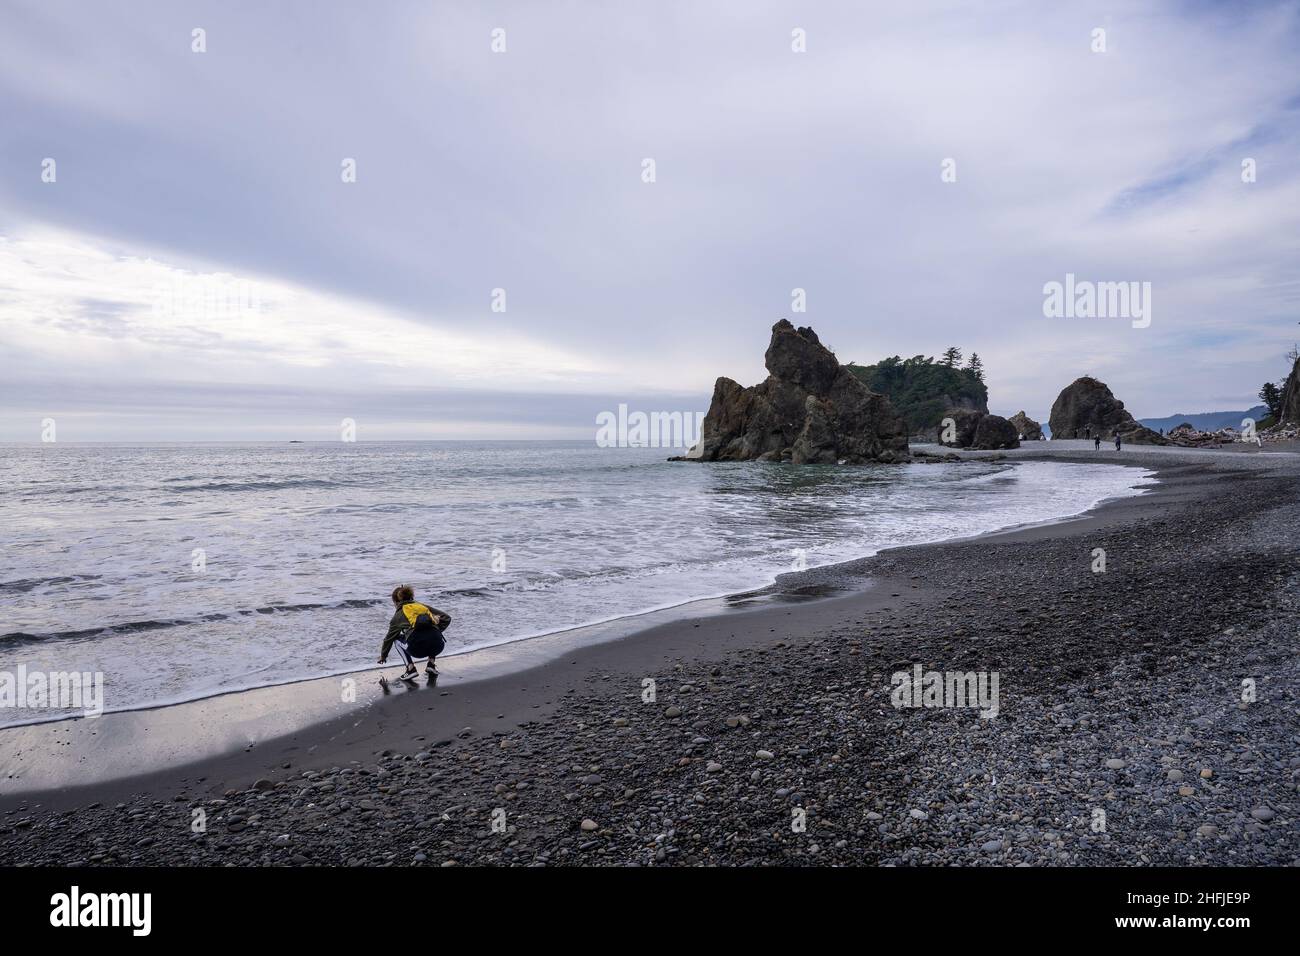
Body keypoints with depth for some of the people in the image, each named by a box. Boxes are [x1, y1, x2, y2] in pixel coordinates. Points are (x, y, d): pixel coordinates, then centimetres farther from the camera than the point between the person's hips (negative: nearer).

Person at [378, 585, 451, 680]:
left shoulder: (398, 616, 24)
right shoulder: (423, 606, 27)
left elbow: (389, 638, 37)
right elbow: (447, 617, 20)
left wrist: (383, 656, 54)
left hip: (417, 648, -3)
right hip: (438, 646, 3)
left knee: (397, 639, 30)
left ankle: (410, 668, 13)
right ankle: (431, 665, 24)